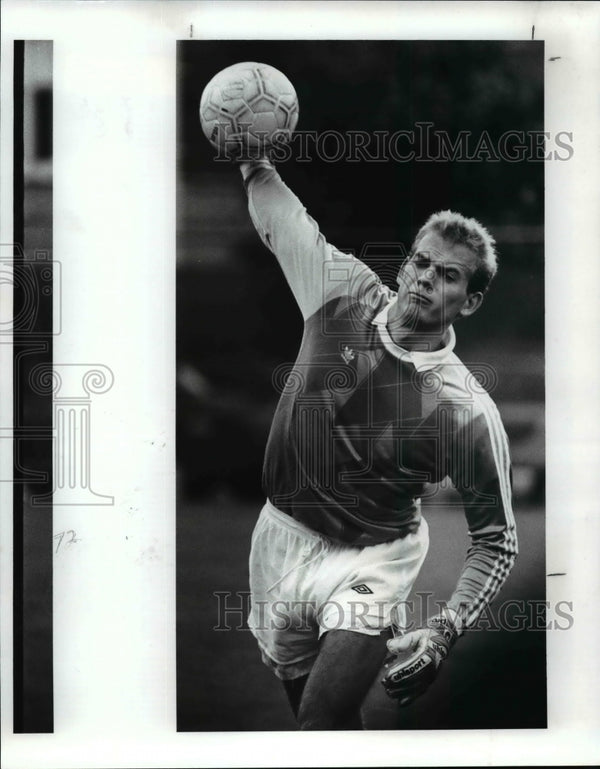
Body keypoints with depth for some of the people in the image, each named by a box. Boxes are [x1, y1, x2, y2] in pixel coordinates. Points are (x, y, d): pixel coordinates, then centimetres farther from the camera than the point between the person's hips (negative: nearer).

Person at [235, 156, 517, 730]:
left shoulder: (467, 413, -21)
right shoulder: (346, 292, -11)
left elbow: (496, 541, -15)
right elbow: (278, 219, 5)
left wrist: (443, 633, -27)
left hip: (371, 558, -5)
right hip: (282, 533, 5)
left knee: (325, 717, -23)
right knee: (301, 698, 17)